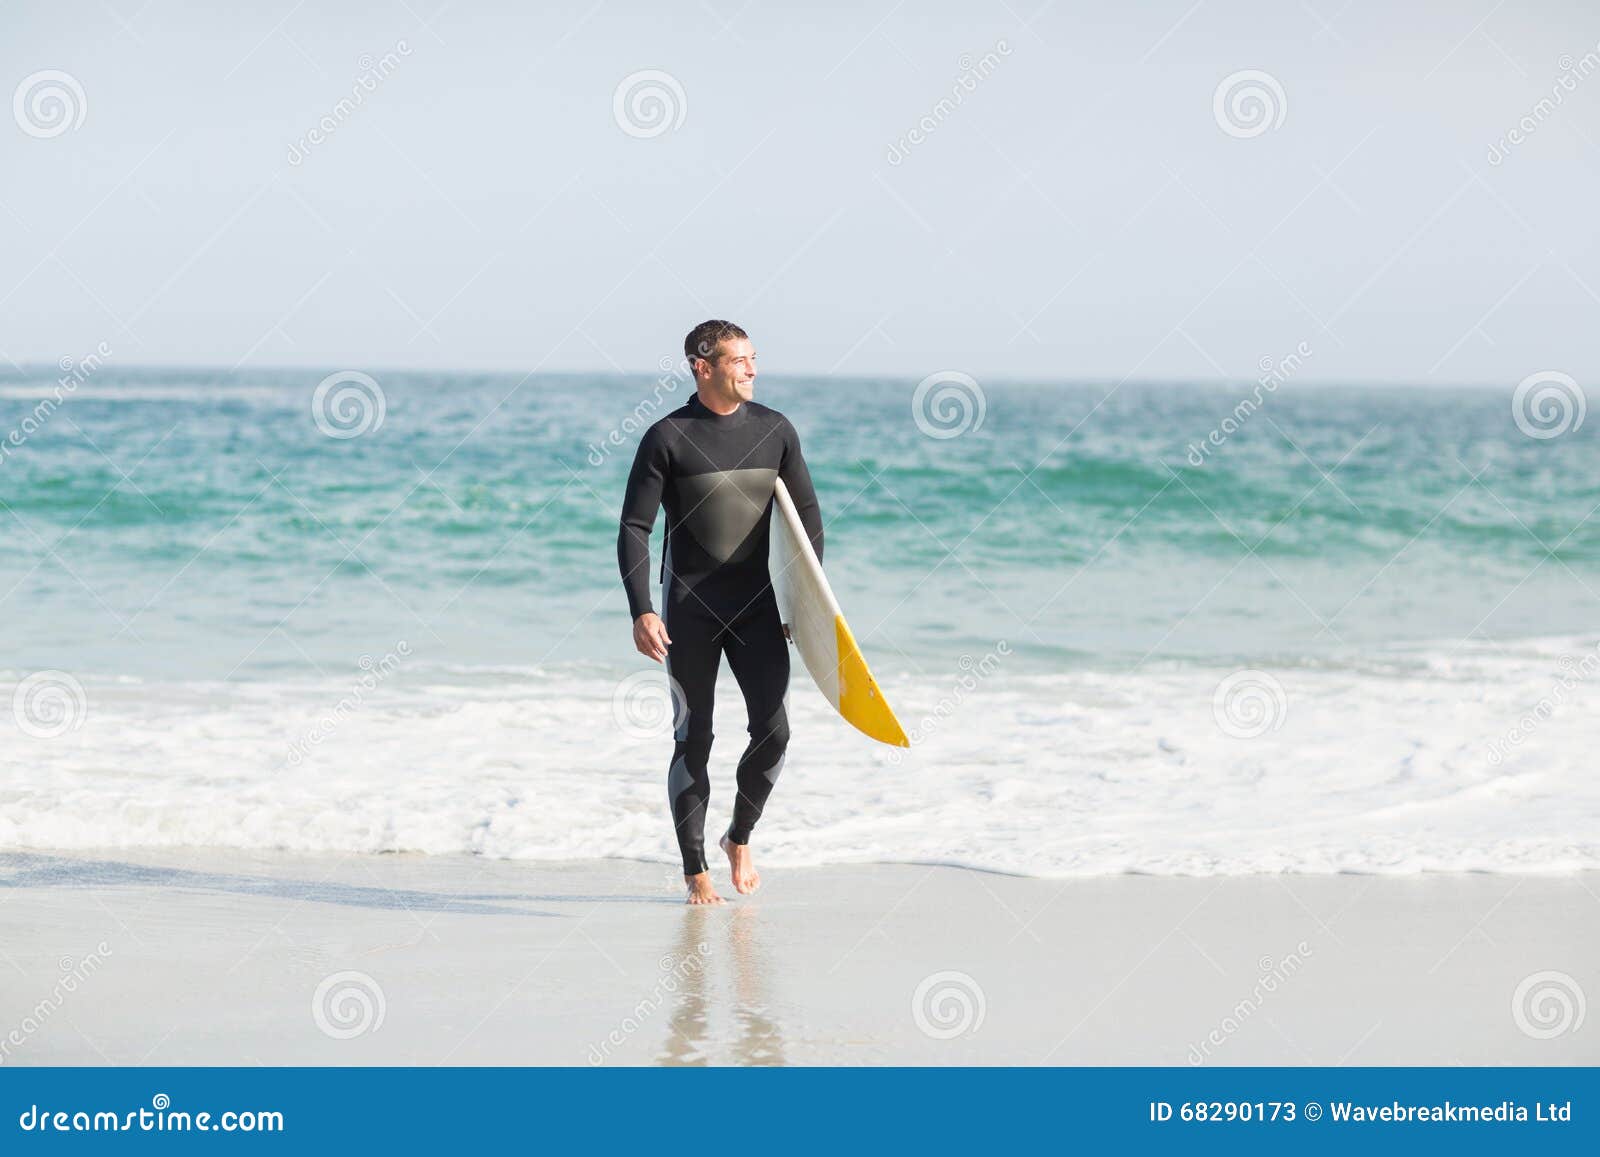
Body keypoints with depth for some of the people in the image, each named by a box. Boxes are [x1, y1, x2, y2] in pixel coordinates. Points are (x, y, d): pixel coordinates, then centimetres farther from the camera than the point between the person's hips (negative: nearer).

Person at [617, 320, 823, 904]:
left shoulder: (776, 431, 4)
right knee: (693, 741, 1)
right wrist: (641, 612, -15)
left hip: (757, 604, 3)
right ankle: (695, 870, 10)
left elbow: (808, 517, 11)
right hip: (690, 609, -3)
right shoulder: (667, 438, -6)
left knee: (773, 730, -7)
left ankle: (740, 838, 17)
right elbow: (634, 529, -6)